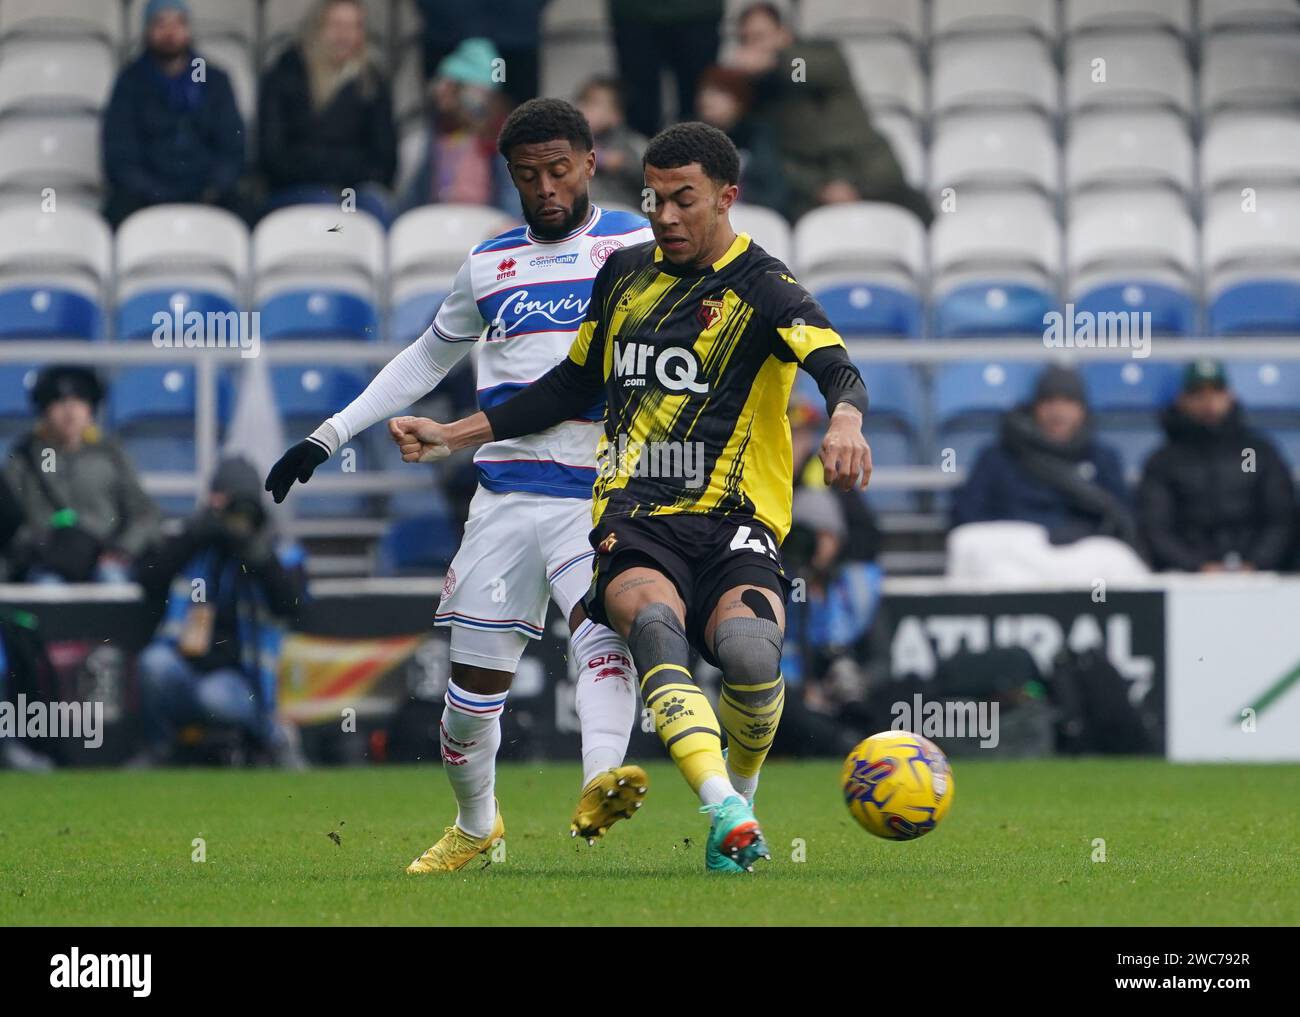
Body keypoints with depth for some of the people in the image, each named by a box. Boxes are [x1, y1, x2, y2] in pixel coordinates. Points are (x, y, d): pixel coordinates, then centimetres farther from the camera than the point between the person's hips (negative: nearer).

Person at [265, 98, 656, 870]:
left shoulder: (636, 247, 5)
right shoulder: (489, 265, 15)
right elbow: (428, 360, 27)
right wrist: (329, 437, 25)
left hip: (600, 494, -3)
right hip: (506, 490, 3)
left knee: (603, 624, -30)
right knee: (475, 682, 3)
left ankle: (601, 788, -50)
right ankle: (475, 825, 27)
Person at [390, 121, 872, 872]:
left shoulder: (763, 289, 1)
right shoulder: (626, 273, 18)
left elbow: (837, 367, -17)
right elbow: (574, 385, 31)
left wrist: (845, 422, -41)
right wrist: (452, 437, 30)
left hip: (734, 521, -3)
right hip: (635, 521, 3)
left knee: (749, 649, -32)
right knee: (651, 616, -33)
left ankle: (741, 793, 2)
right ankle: (727, 813, -50)